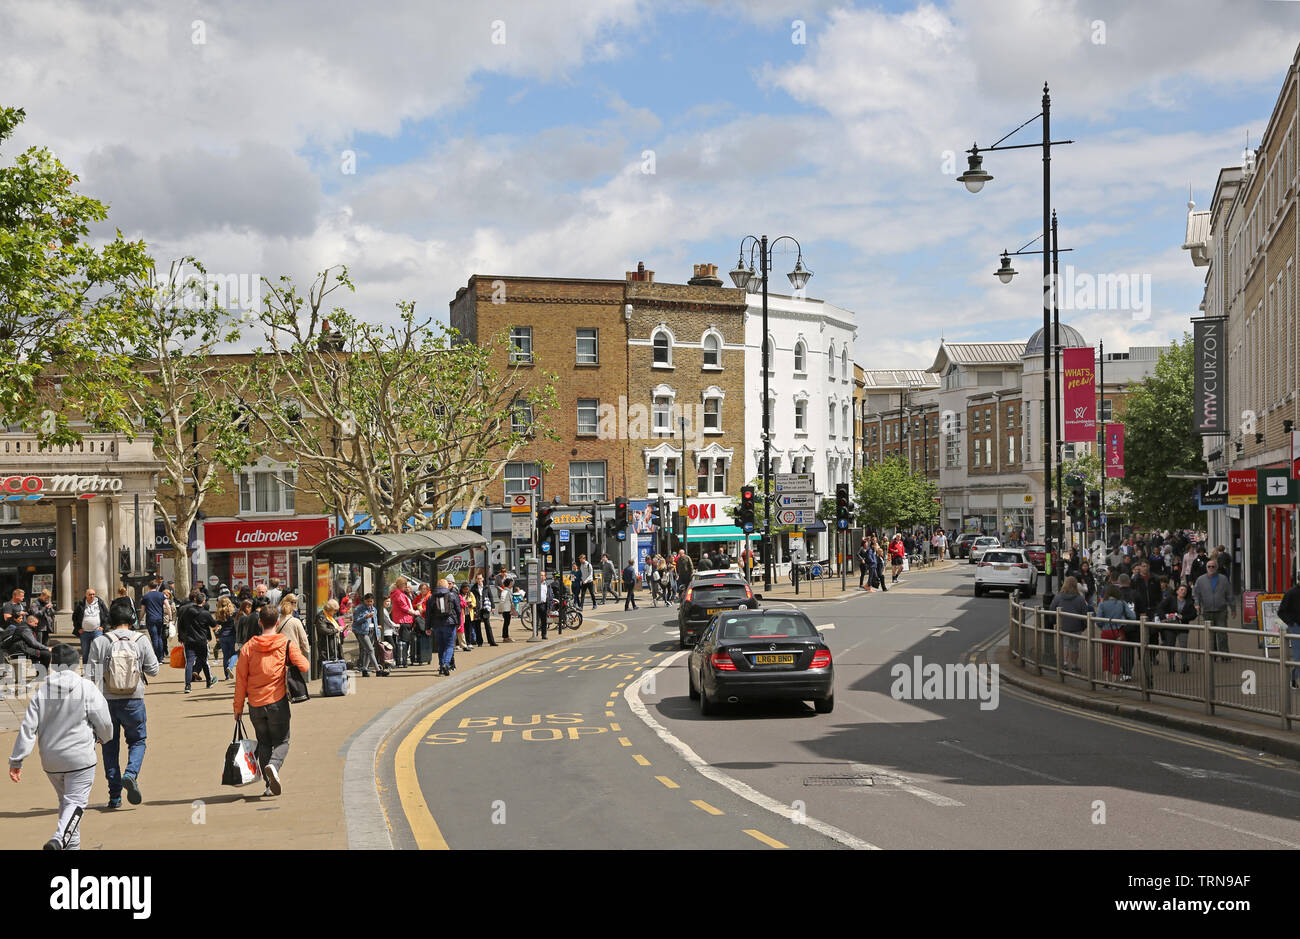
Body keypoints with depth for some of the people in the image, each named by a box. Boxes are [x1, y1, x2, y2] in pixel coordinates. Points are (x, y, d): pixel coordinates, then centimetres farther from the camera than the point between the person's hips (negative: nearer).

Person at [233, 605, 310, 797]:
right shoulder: (287, 644, -4)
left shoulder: (248, 647, 0)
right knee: (281, 741, 9)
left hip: (255, 705, 2)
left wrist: (238, 707, 9)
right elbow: (304, 667, -12)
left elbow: (240, 679, 1)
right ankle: (273, 765, -22)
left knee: (264, 743, 16)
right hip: (278, 702, -2)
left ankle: (270, 785, 10)